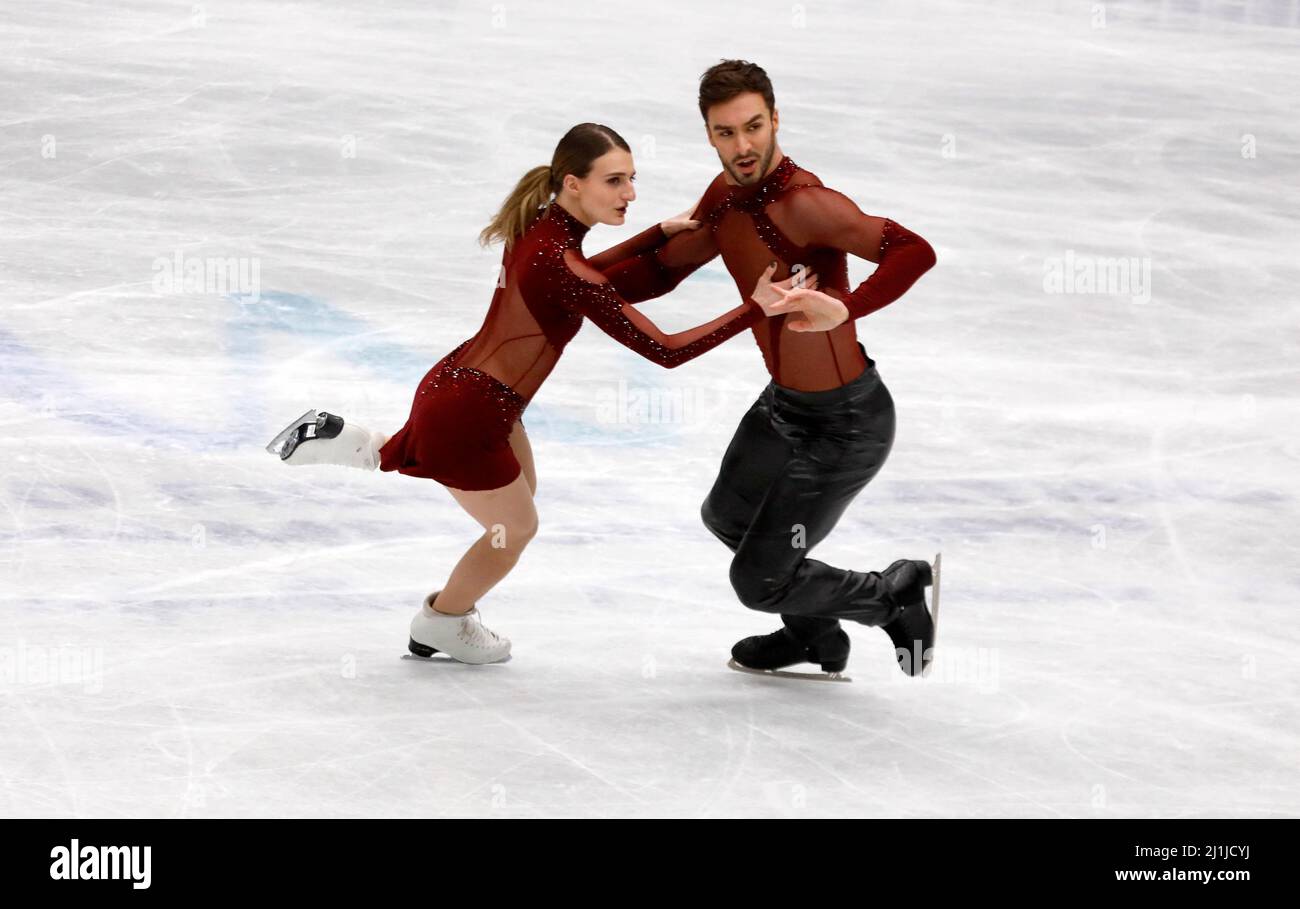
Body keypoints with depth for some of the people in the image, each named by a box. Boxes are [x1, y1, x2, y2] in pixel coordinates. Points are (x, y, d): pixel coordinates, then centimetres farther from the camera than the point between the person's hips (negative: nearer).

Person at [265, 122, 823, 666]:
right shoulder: (561, 265, -29)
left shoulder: (542, 226, -3)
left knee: (521, 487, 31)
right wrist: (756, 309, -29)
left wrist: (662, 234, 14)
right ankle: (443, 624, 43)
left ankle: (366, 452, 28)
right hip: (464, 417, -8)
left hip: (456, 381, 8)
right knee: (515, 528, 17)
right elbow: (664, 350, -29)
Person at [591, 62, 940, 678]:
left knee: (760, 583, 0)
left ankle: (898, 596, 23)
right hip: (783, 402, 9)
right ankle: (816, 637, 50)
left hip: (844, 425, -9)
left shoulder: (803, 203, -30)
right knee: (727, 516, 30)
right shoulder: (726, 195, -2)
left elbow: (915, 252, -40)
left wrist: (841, 311, -52)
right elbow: (661, 269, 12)